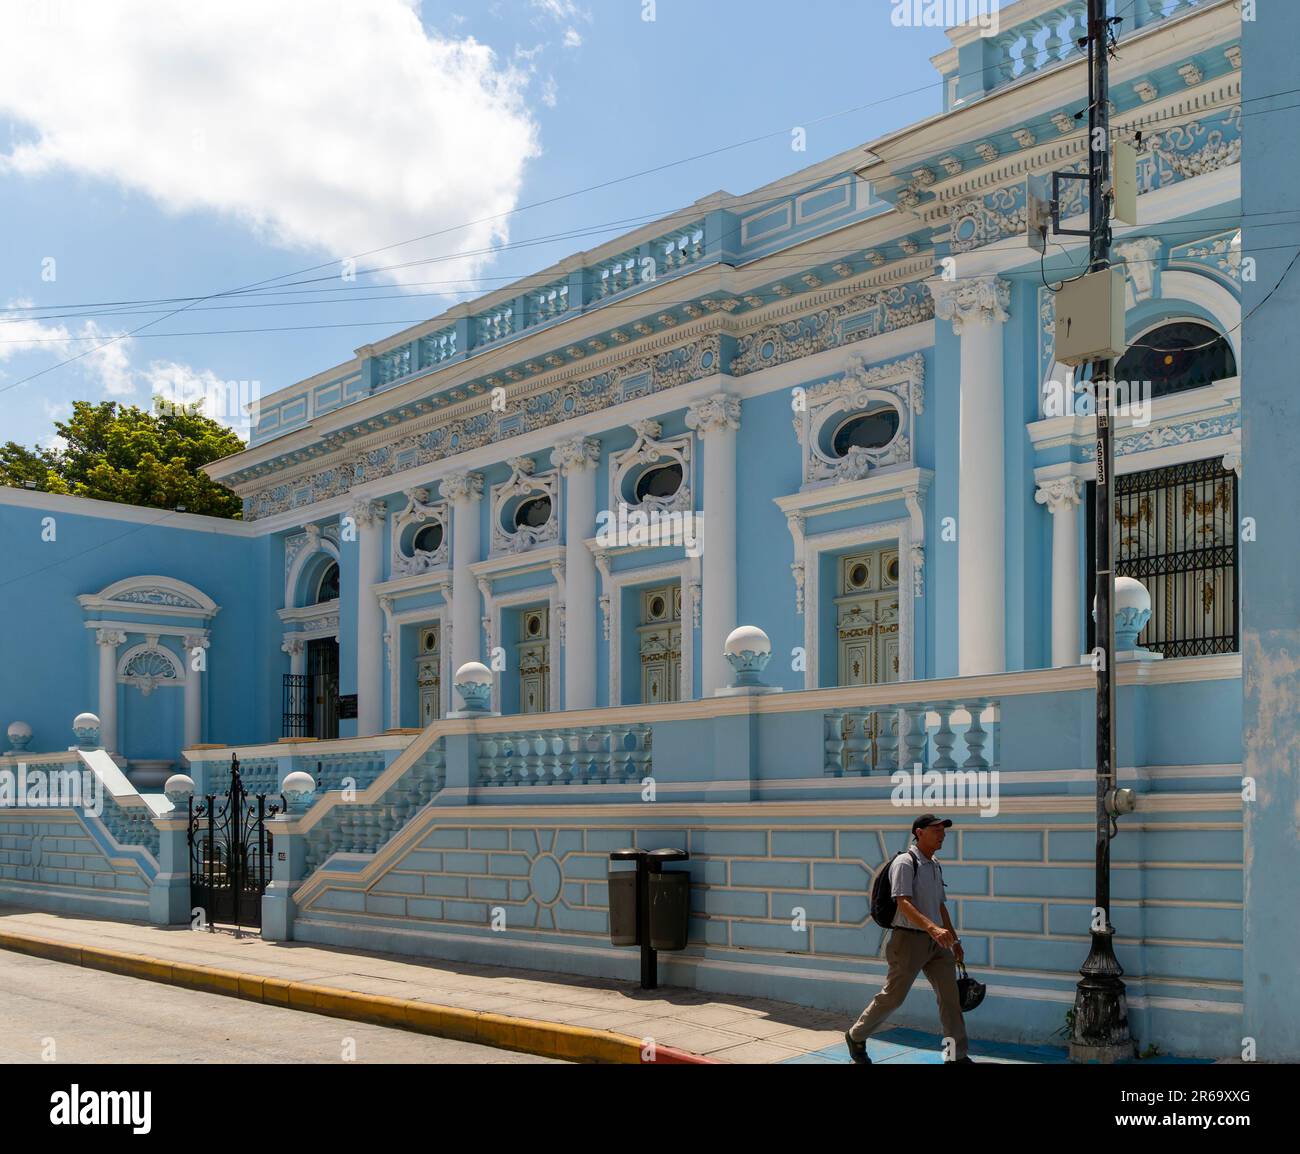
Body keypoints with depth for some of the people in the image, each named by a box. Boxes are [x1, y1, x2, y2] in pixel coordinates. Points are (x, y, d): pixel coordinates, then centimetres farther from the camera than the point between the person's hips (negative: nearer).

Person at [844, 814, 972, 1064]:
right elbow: (903, 903, -25)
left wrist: (955, 940, 22)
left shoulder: (935, 866, 14)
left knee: (950, 996, 2)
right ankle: (856, 1037, 21)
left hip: (936, 941, 8)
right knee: (892, 997, 1)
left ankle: (957, 1055, 9)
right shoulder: (905, 863, -13)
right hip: (909, 939, -7)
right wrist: (933, 928, -37)